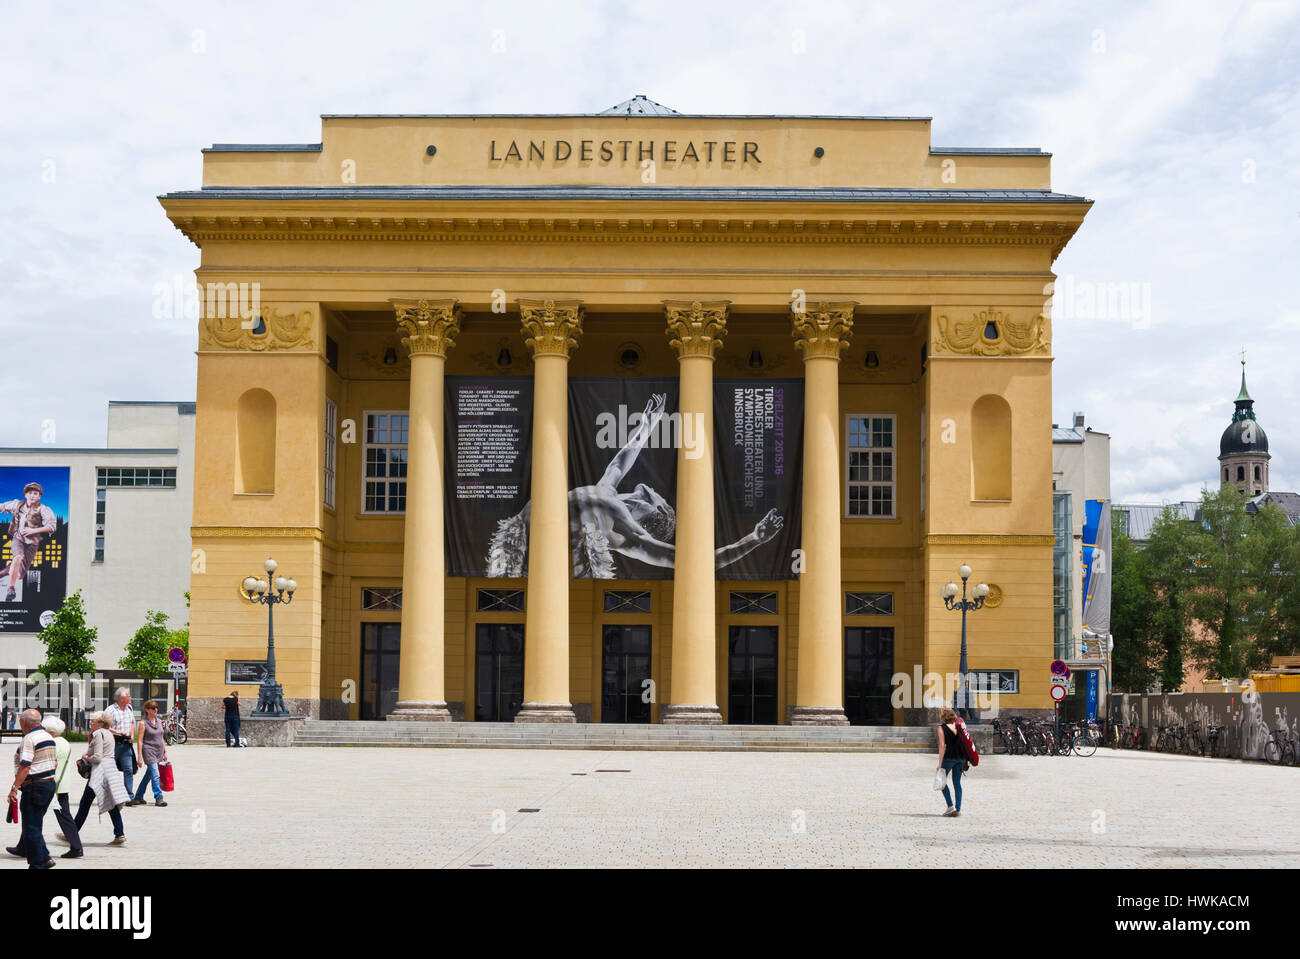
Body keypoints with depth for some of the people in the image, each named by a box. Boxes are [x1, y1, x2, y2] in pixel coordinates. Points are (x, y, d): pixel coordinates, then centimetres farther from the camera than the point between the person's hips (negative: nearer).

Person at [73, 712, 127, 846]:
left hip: (100, 770, -9)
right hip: (111, 769, 9)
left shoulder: (99, 734, -11)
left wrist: (86, 758, 0)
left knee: (85, 803, 1)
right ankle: (120, 835, -3)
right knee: (112, 804, 4)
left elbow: (97, 757, -18)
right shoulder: (108, 733, 16)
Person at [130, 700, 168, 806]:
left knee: (148, 775, 12)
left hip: (159, 751, 7)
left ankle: (138, 797, 22)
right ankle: (158, 798, -10)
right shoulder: (143, 723, -8)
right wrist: (139, 757, -13)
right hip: (149, 751, -7)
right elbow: (139, 741, -9)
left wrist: (165, 752, 17)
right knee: (155, 775, -12)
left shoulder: (159, 721, 11)